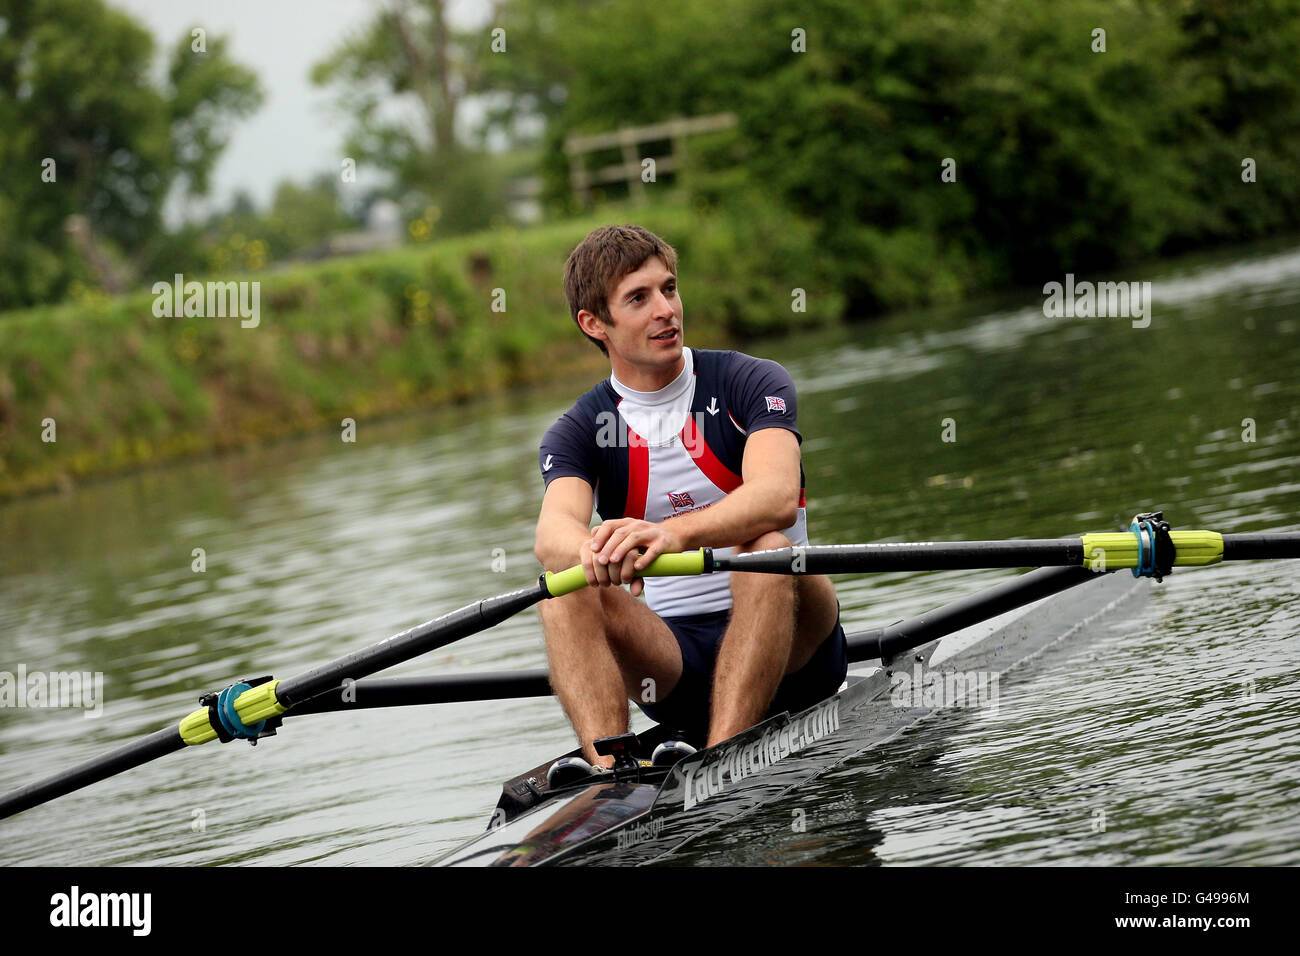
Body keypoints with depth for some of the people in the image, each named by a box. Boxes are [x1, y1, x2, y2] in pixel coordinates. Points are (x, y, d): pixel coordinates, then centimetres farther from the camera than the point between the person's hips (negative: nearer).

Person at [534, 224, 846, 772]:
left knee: (767, 550, -32)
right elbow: (553, 530, -18)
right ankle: (609, 769, -42)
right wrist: (594, 552, -44)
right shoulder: (578, 434, 4)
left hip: (789, 648, -2)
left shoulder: (751, 383, -2)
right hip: (673, 662, 2)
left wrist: (674, 532, -43)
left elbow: (777, 495, -23)